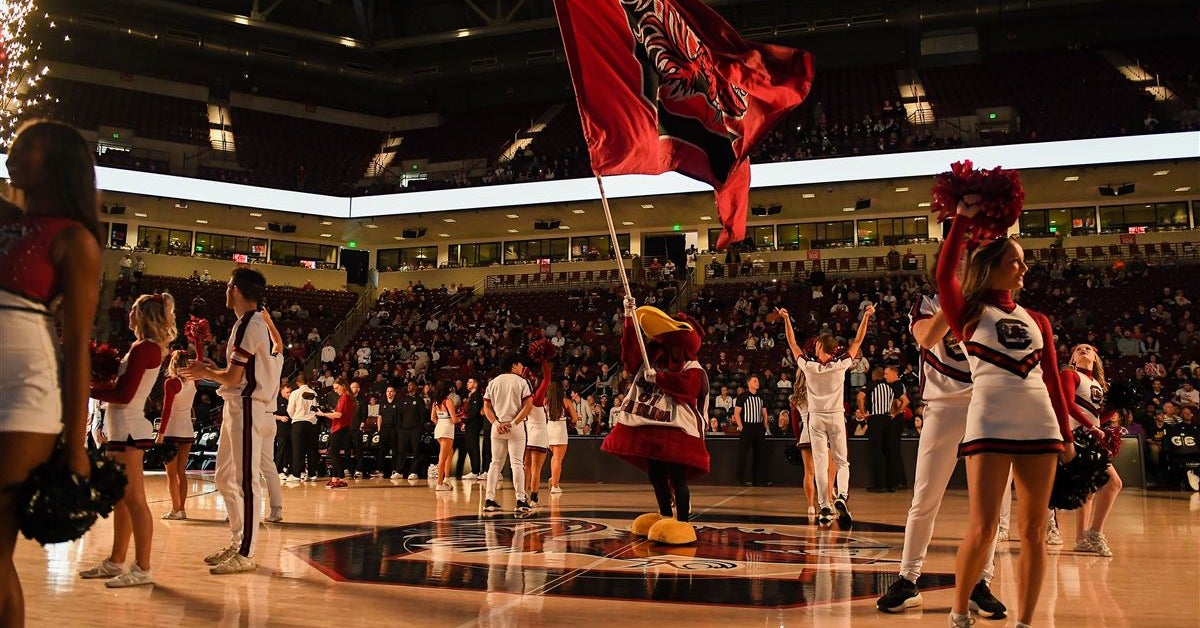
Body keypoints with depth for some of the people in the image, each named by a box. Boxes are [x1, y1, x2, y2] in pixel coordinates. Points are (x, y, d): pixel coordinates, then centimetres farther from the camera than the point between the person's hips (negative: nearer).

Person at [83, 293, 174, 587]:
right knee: (121, 499, 15)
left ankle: (142, 569, -10)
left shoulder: (143, 348, -13)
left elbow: (124, 395, -18)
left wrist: (90, 391, -7)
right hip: (123, 428, 10)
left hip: (127, 429, -10)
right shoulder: (151, 348, 15)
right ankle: (115, 562, 23)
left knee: (133, 499, -10)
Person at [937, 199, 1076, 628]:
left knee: (1034, 531, 3)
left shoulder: (1037, 321, 19)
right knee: (983, 528, -9)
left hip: (1040, 424, 5)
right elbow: (944, 274, -11)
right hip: (990, 423, -4)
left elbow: (1052, 380, 18)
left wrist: (1065, 433, 14)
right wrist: (964, 218, -6)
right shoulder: (970, 313, 7)